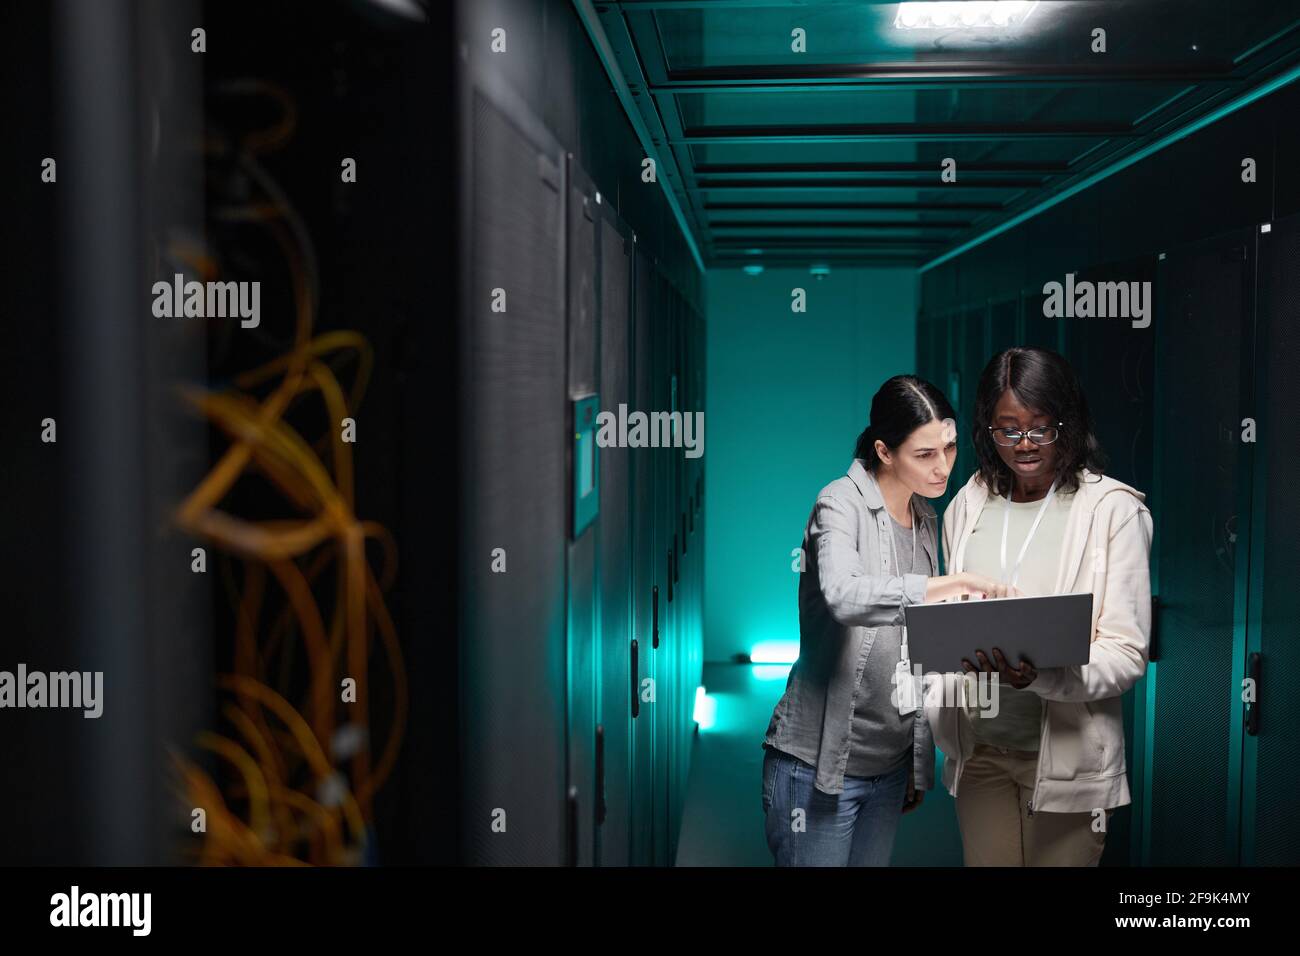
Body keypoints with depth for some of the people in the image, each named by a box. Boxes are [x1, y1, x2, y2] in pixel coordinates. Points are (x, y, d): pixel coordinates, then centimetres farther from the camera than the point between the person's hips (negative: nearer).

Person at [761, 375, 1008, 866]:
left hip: (891, 765, 7)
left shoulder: (925, 519, 11)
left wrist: (920, 762, 17)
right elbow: (842, 596, -32)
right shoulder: (841, 503, -11)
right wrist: (937, 587, -42)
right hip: (819, 765, -7)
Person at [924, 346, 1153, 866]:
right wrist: (933, 716, 1)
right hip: (978, 749, 4)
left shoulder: (1114, 508, -8)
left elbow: (1128, 653, -10)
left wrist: (1038, 676, -27)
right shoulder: (968, 504, 6)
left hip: (1069, 754, -3)